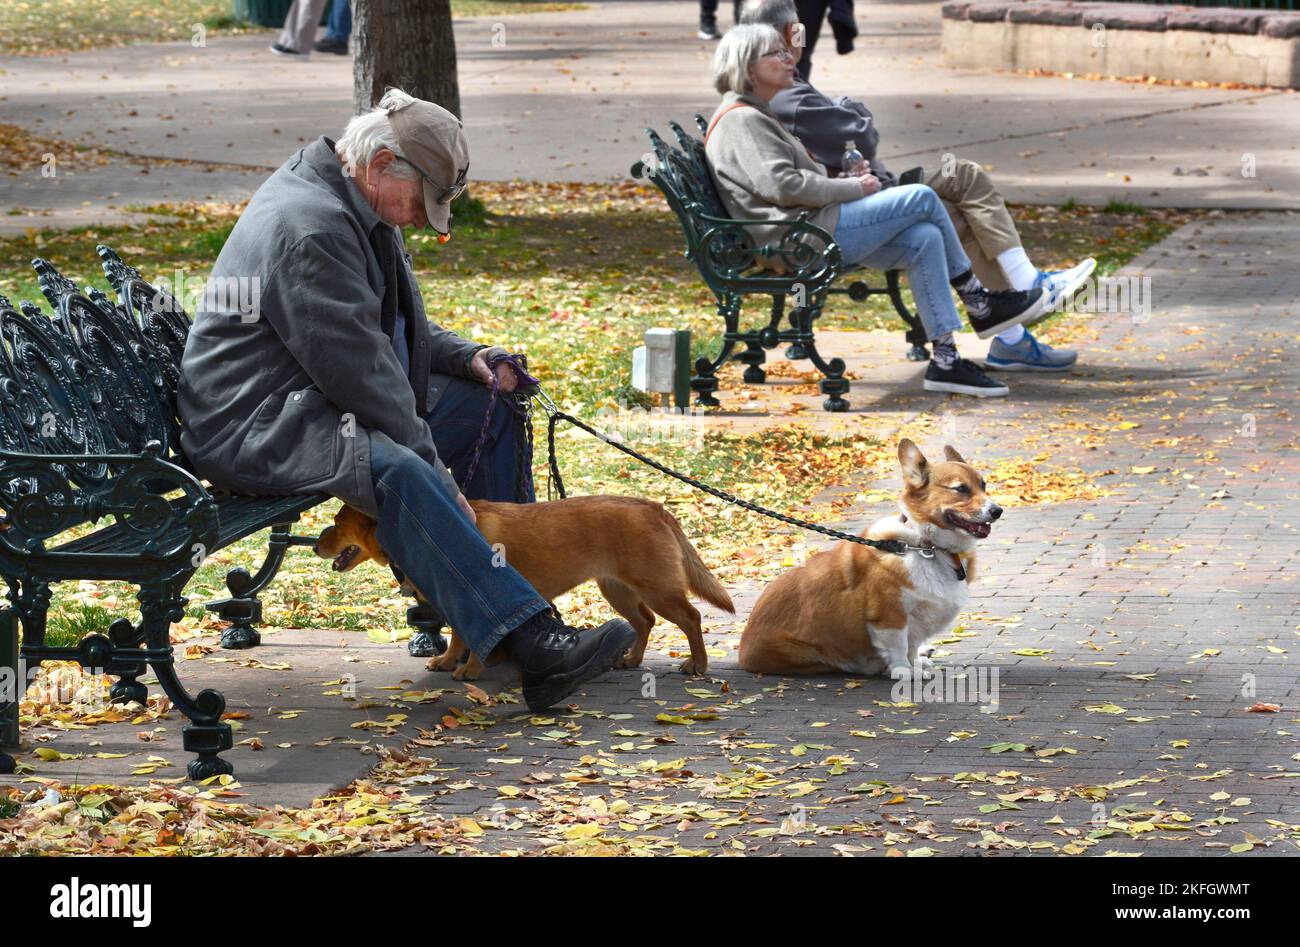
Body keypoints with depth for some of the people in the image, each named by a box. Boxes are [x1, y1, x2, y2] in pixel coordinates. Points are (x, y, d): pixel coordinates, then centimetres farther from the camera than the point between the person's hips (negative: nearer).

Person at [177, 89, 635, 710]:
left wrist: (464, 356, 7)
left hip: (317, 399, 11)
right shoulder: (309, 226, -21)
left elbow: (391, 328, 26)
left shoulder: (355, 210, 14)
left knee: (487, 406, 10)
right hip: (251, 424, -11)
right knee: (394, 470, -37)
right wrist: (429, 460, -23)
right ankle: (536, 647, -48)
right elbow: (352, 362, -25)